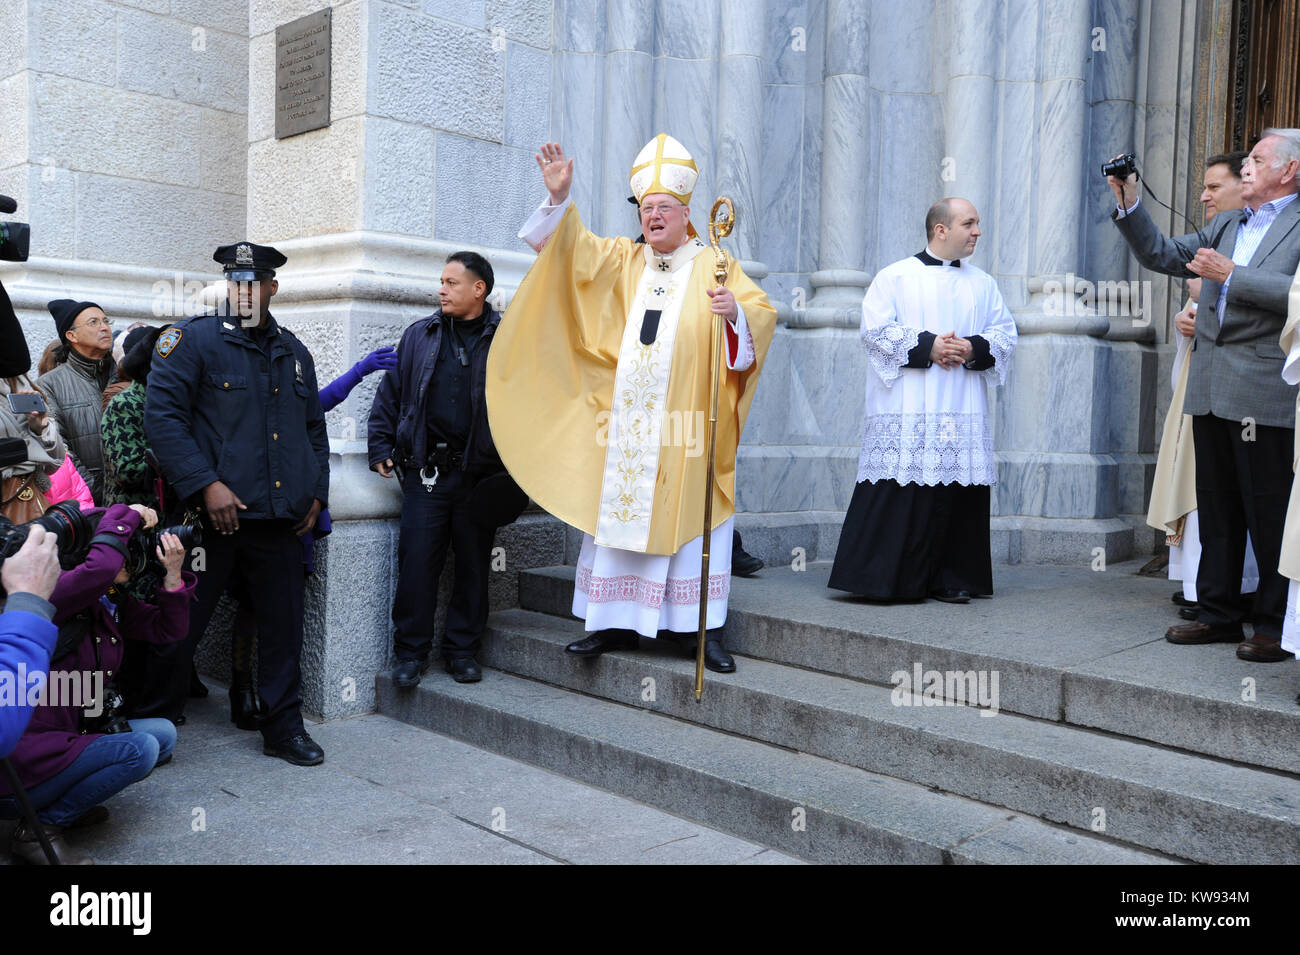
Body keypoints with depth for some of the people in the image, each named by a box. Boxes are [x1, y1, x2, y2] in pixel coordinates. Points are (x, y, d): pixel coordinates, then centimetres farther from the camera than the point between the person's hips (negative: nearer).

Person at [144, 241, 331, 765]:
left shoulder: (294, 352, 16)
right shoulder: (194, 339, -1)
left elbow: (314, 428, 24)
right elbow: (162, 415, -10)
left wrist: (316, 493, 12)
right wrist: (206, 485, -18)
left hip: (280, 523, 5)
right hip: (211, 517, -4)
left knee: (284, 627, 10)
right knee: (180, 627, 5)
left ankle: (284, 728, 23)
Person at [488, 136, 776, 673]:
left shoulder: (714, 267, 5)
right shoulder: (622, 261, 15)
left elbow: (760, 317, -4)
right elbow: (571, 249, 7)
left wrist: (735, 312, -26)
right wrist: (559, 198, -9)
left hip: (686, 423, -3)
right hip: (626, 425, 3)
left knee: (689, 517, -2)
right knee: (618, 513, 4)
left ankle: (702, 628, 5)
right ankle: (617, 622, 12)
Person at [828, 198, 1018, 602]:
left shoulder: (983, 284, 18)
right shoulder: (895, 277, 5)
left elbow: (1005, 332, 13)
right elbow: (876, 330, -5)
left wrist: (974, 349, -7)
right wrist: (927, 346, -14)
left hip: (964, 414, 4)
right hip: (907, 416, -4)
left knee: (958, 491, 1)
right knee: (898, 494, -8)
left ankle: (951, 579, 10)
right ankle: (881, 579, 0)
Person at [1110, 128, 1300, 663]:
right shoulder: (1224, 226, 20)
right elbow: (1162, 256, 22)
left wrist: (1231, 275, -13)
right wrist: (1129, 205, 12)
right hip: (1211, 391, 7)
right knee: (1217, 510, 12)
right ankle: (1219, 614, 22)